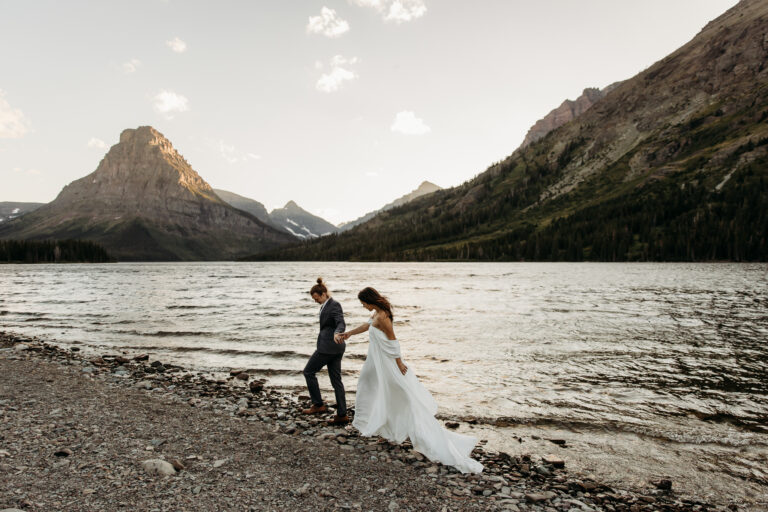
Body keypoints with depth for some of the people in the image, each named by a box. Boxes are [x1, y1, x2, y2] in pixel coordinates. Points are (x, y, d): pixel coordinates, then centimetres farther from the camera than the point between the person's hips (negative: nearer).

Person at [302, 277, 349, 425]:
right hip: (335, 347, 10)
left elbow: (341, 324, -26)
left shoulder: (334, 305, -14)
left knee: (308, 371, 3)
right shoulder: (326, 306, 15)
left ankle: (318, 405, 9)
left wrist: (337, 333, -45)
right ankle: (342, 415, 11)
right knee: (336, 380, 9)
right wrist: (322, 333, 39)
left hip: (328, 346, -10)